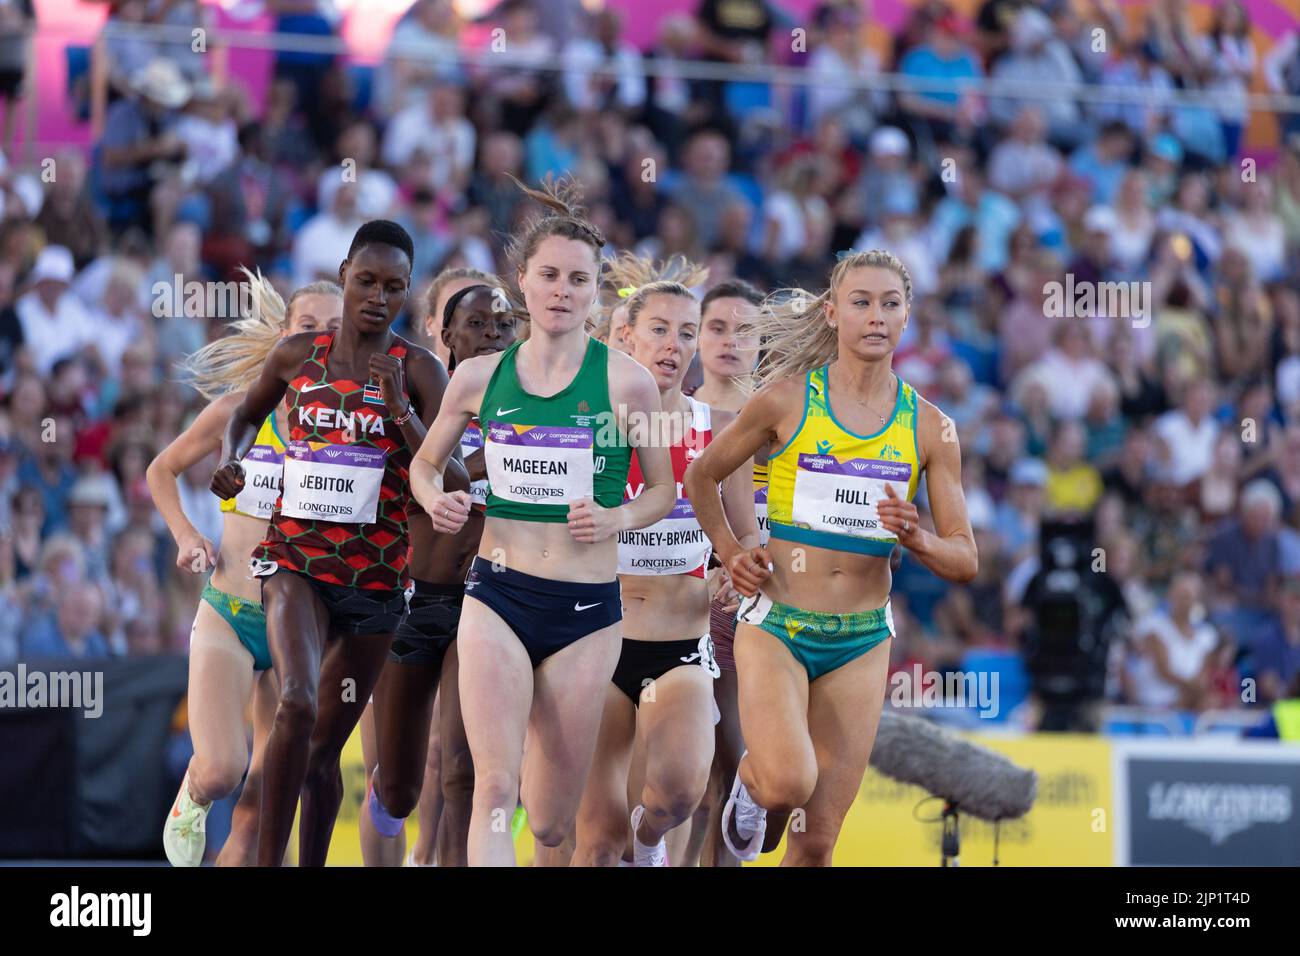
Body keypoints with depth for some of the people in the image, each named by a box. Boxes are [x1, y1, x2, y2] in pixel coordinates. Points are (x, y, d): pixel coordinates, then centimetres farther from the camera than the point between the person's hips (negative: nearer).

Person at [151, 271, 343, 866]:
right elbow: (162, 470, 14)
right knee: (220, 771, -20)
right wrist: (185, 535, 0)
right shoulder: (240, 410, -1)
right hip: (228, 614, -1)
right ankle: (192, 799, 15)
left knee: (260, 812, 0)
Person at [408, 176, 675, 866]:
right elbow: (424, 463, 18)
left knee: (553, 824, 6)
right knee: (494, 792, -18)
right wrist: (435, 500, -4)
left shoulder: (625, 382, -3)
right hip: (497, 595, 0)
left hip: (587, 609, 0)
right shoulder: (480, 377, 3)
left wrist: (618, 519, -12)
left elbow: (663, 490, 8)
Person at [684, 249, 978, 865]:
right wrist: (730, 556, 0)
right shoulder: (786, 399, -3)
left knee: (817, 842, 1)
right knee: (789, 784, -26)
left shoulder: (928, 427, 3)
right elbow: (701, 476, 12)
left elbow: (965, 560, 4)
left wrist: (917, 540, -16)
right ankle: (751, 776, 9)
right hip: (776, 625, -3)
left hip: (861, 643, 3)